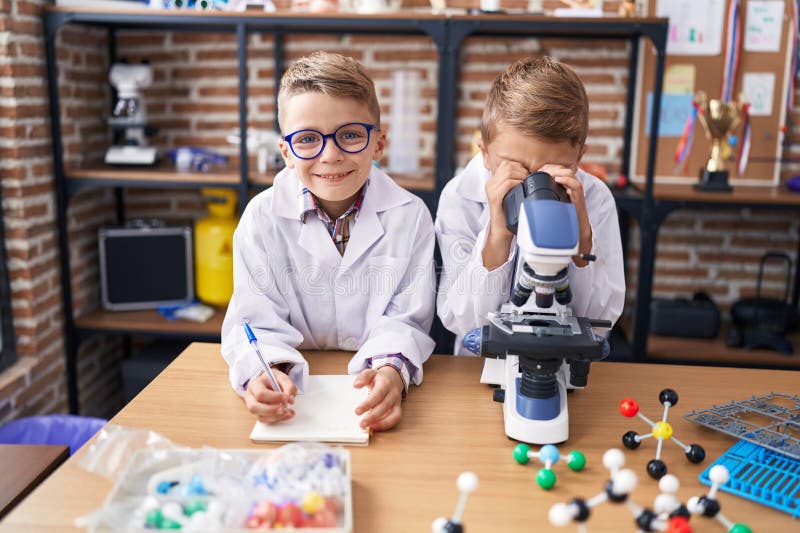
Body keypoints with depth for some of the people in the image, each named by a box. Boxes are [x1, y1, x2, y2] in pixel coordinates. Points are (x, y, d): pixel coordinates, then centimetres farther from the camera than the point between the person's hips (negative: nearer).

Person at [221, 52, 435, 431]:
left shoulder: (409, 216, -3)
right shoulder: (263, 217, -3)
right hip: (296, 390, -1)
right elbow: (257, 321, -8)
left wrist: (391, 370, -28)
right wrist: (265, 372, -30)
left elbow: (405, 320, -6)